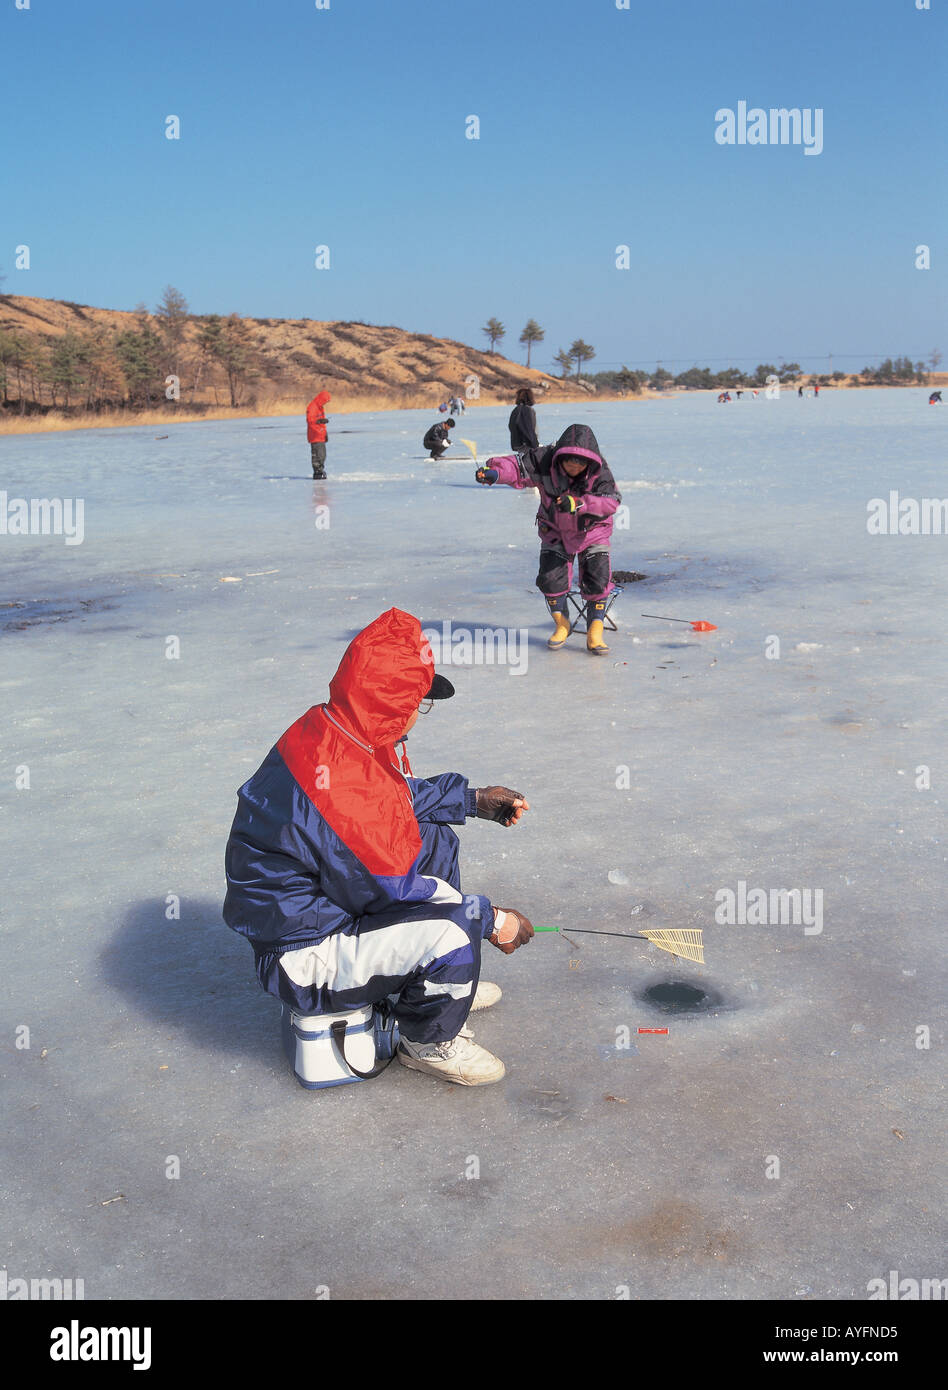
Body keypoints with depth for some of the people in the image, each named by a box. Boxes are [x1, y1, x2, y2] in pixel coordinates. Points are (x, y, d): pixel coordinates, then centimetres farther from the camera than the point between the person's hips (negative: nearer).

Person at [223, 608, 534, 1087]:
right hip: (303, 957, -10)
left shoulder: (328, 731, -3)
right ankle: (428, 1042, 3)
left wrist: (474, 799, 14)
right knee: (453, 927, -27)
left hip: (319, 901, 11)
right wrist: (493, 921, -13)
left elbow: (398, 796, 18)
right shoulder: (344, 787, -34)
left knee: (436, 841, 17)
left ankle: (447, 982, 28)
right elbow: (399, 891, -25)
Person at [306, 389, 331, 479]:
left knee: (322, 455, 15)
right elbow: (309, 419, -26)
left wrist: (325, 433, 27)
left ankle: (321, 471, 24)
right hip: (315, 436, -10)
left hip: (321, 436, 10)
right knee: (317, 454, -11)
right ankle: (317, 473, -9)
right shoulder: (312, 407, -14)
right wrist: (319, 420, -38)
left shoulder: (321, 407, 18)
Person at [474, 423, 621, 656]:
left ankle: (594, 633, 3)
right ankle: (561, 625, 19)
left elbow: (611, 500, -32)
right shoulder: (546, 461, -22)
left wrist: (578, 503, -47)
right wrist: (493, 472, -46)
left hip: (591, 531, -1)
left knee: (597, 579, -13)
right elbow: (518, 465, -25)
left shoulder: (599, 471, -23)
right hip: (555, 530, 1)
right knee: (551, 578, -7)